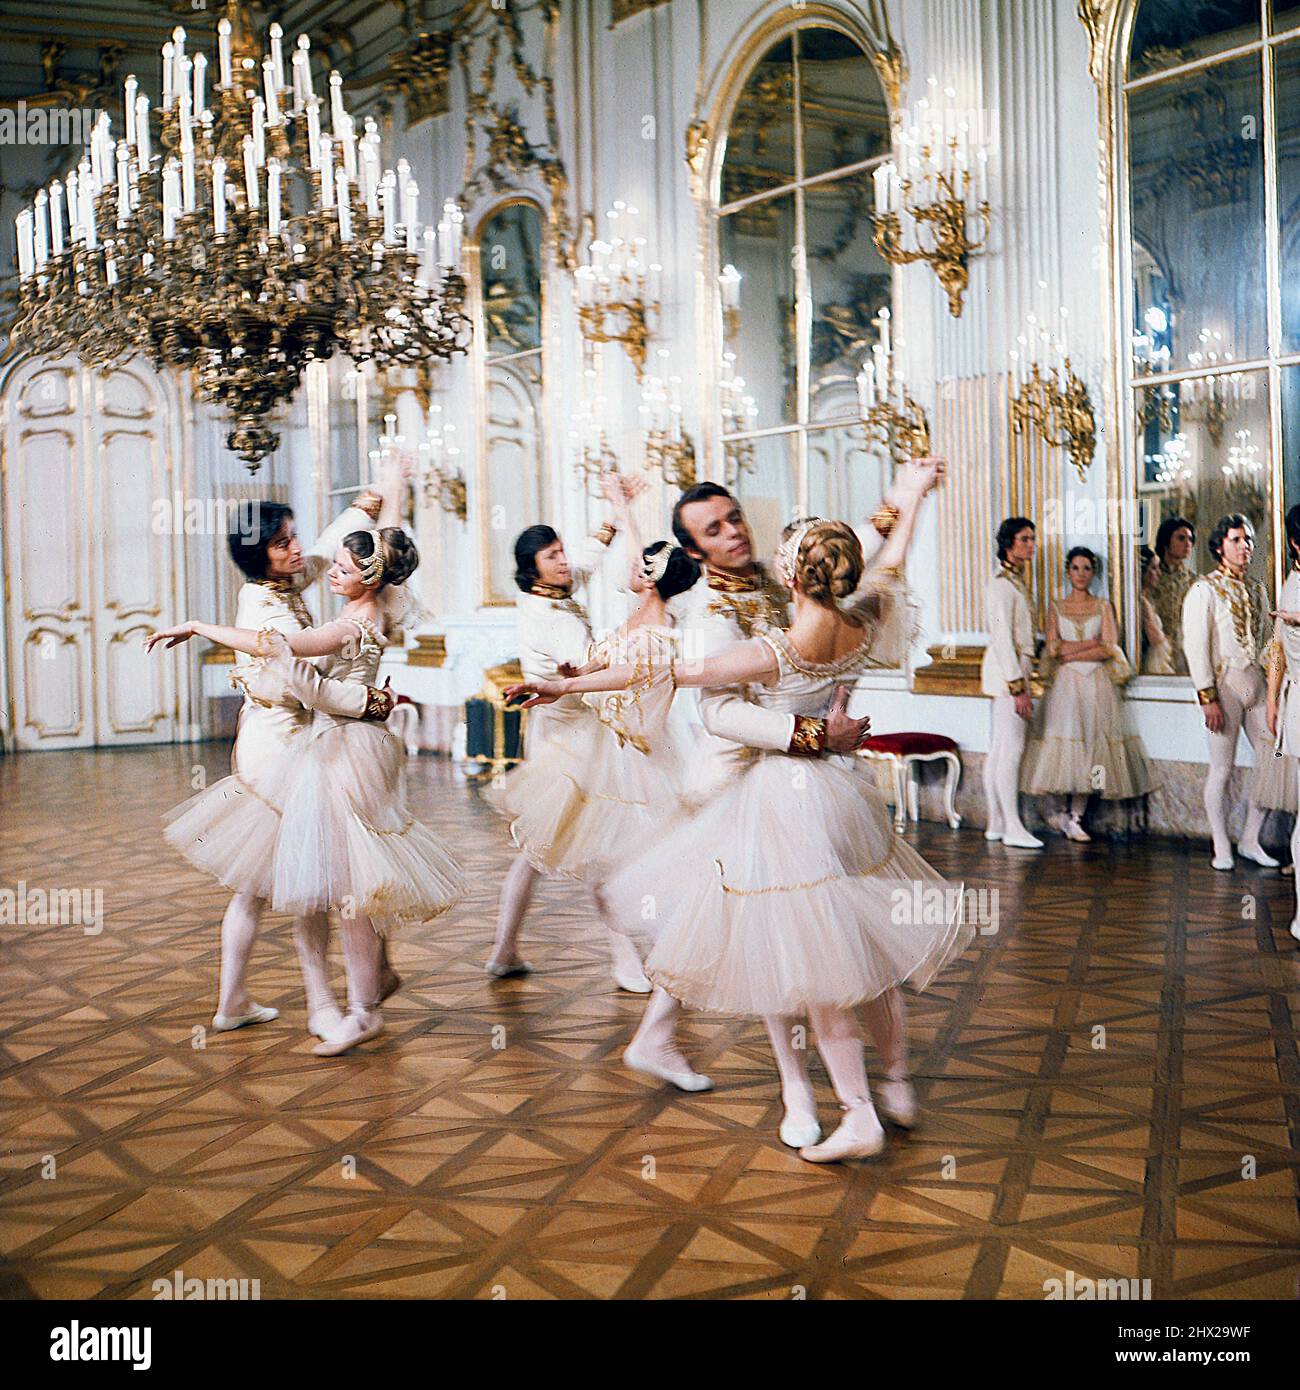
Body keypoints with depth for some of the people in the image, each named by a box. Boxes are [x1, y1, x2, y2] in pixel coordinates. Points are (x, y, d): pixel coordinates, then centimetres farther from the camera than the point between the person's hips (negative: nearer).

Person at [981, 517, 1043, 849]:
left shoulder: (1015, 582, 16)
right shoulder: (1001, 584, -13)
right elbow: (1002, 638, -18)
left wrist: (1022, 682, 17)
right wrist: (1018, 687, -20)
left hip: (1014, 671, 10)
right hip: (1008, 672, -10)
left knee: (999, 748, 10)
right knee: (1012, 748, -9)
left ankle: (996, 824, 13)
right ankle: (1013, 828, -7)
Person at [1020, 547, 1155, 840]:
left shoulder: (1103, 607, 8)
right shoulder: (1056, 607, 9)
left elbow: (1109, 650, -3)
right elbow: (1053, 647, -3)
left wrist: (1071, 653, -8)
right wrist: (1094, 643, -7)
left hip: (1096, 684, 0)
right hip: (1065, 684, 0)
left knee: (1090, 747, -4)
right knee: (1063, 744, -7)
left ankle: (1075, 818, 1)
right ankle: (1061, 810, 9)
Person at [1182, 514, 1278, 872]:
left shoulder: (1257, 589, 14)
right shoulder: (1204, 590, -5)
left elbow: (1268, 641, 20)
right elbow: (1196, 646, -11)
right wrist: (1208, 697, -16)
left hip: (1256, 682, 6)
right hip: (1224, 683, -6)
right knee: (1222, 769, -2)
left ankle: (1250, 841, 16)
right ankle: (1221, 848, 9)